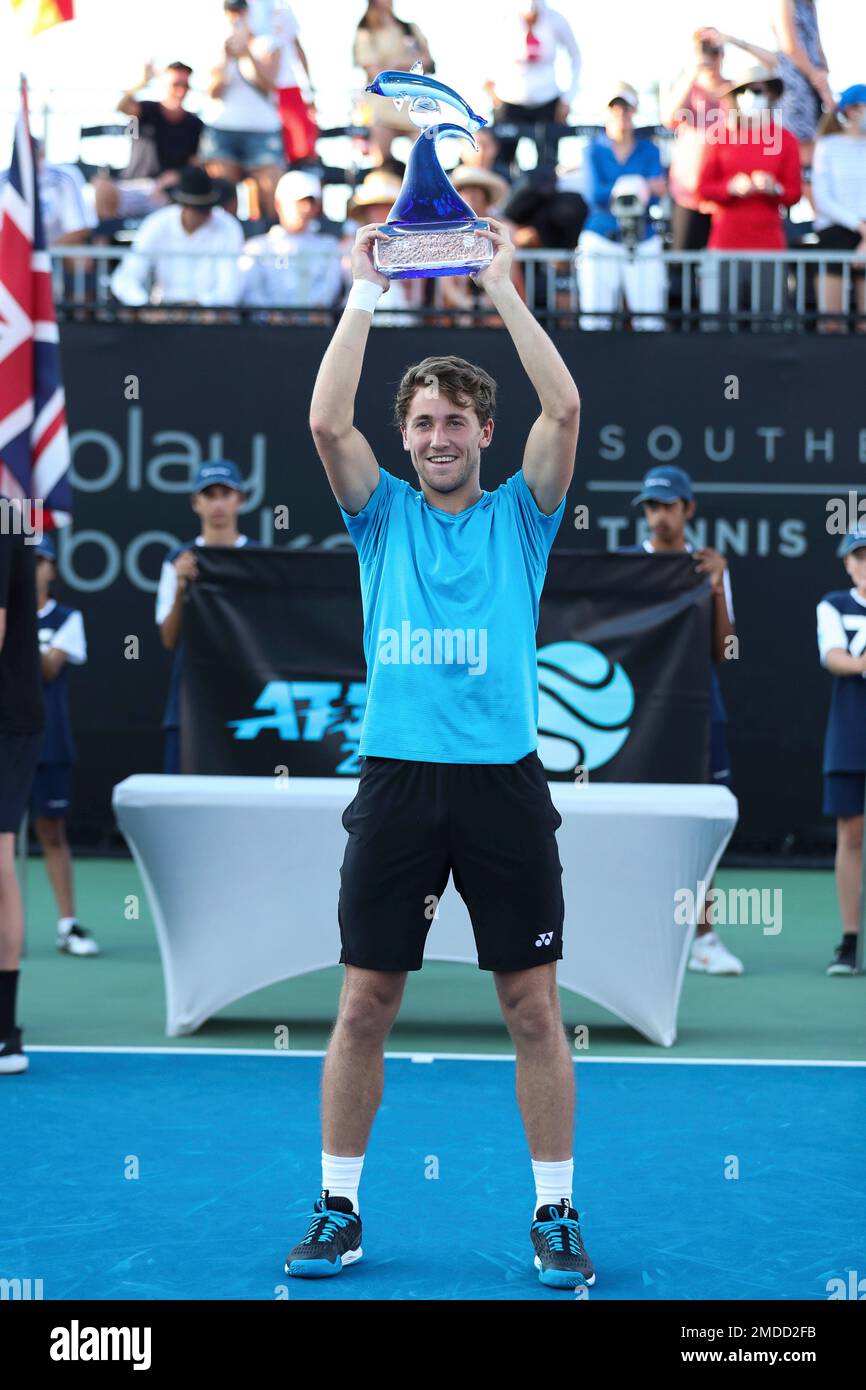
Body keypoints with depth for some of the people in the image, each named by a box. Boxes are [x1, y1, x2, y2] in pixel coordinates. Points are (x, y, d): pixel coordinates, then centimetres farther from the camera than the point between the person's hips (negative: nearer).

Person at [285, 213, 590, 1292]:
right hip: (396, 779, 1)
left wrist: (503, 289, -4)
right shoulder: (382, 517, 11)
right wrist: (365, 290, -2)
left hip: (504, 785, -1)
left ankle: (555, 1216, 11)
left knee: (534, 1008, 1)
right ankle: (338, 1211, 14)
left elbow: (565, 408, -6)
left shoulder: (519, 516, 8)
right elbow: (326, 420, -3)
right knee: (364, 1003, 3)